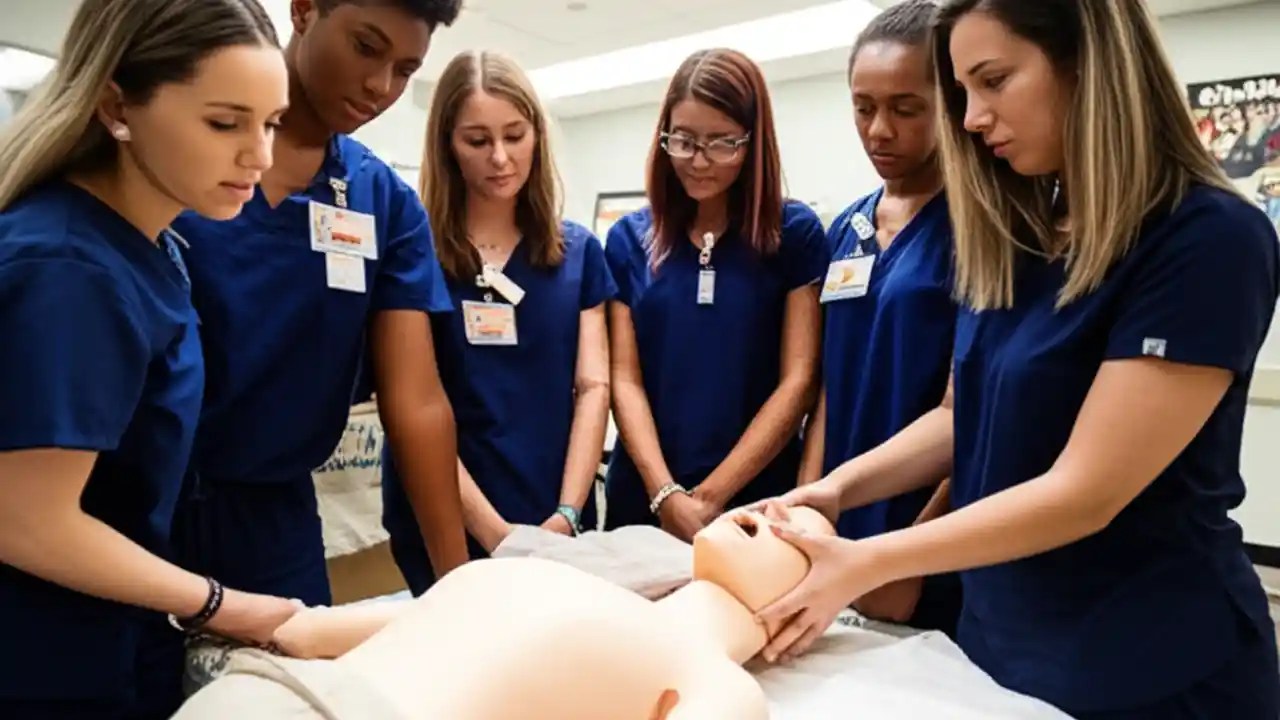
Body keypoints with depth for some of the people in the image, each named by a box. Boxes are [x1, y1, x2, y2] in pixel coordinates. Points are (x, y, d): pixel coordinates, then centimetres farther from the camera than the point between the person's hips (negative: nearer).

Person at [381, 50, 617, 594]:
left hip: (556, 522, 3)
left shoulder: (579, 252, 5)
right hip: (442, 522, -2)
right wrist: (492, 530, -16)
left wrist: (567, 513, -11)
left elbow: (593, 386, 0)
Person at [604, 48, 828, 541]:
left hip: (755, 501, -1)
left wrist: (710, 497, -12)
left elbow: (799, 380, -7)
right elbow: (625, 378, -2)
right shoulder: (628, 239, 3)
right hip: (643, 499, 2)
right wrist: (666, 494, -14)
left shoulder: (796, 233, -3)